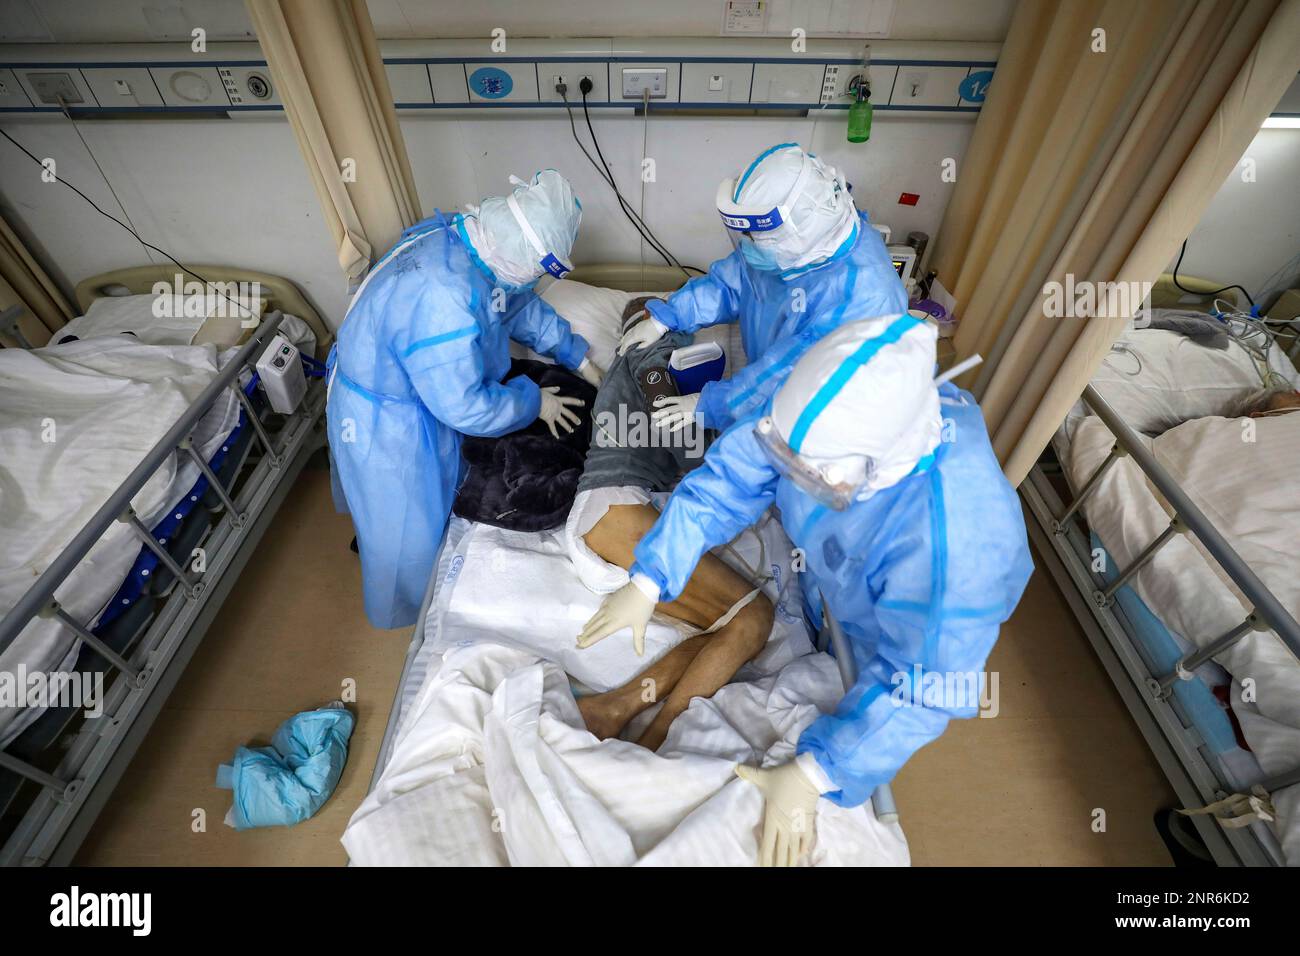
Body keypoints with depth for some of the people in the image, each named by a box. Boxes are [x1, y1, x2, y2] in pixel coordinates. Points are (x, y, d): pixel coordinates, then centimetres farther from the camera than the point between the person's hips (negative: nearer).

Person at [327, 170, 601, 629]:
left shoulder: (469, 242, -11)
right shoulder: (443, 296, -40)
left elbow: (522, 305, 6)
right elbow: (464, 406, -33)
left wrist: (577, 356, 3)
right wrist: (533, 402, -18)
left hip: (420, 387, 8)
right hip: (387, 420, -8)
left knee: (427, 501, 29)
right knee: (409, 526, 15)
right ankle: (412, 610, 42)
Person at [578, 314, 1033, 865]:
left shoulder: (954, 537, -46)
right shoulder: (826, 416, -33)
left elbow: (920, 683, -37)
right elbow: (722, 482, -24)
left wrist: (809, 779, -37)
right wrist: (646, 585, -25)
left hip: (912, 627, -3)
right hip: (823, 582, 3)